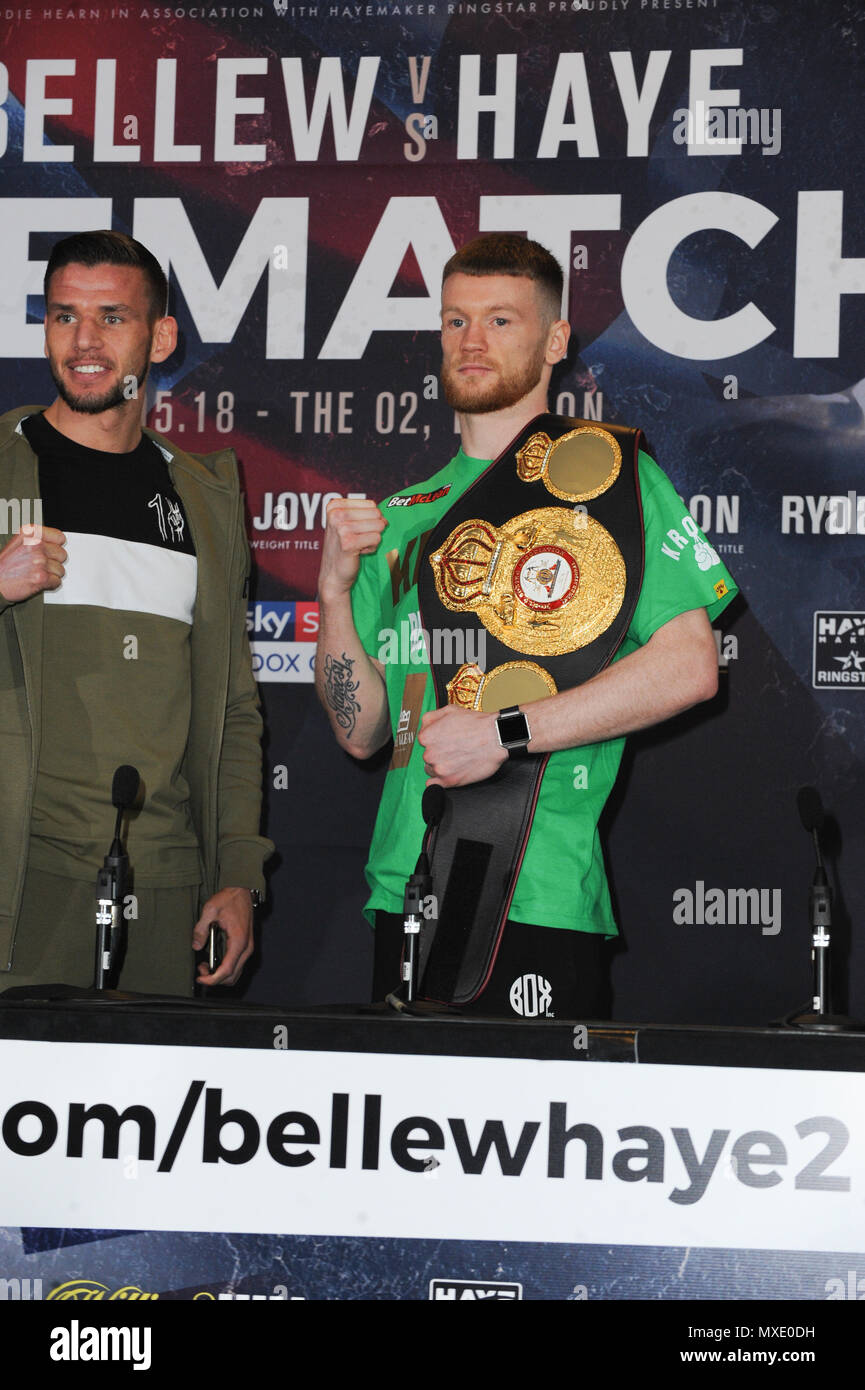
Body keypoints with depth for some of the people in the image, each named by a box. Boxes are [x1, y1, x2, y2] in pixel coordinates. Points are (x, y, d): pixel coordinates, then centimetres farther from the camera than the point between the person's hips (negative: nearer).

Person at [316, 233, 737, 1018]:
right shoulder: (403, 517, 18)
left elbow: (690, 667, -10)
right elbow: (361, 733, 15)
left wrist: (506, 732, -15)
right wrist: (336, 590, -1)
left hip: (543, 902, -5)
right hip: (405, 890, 5)